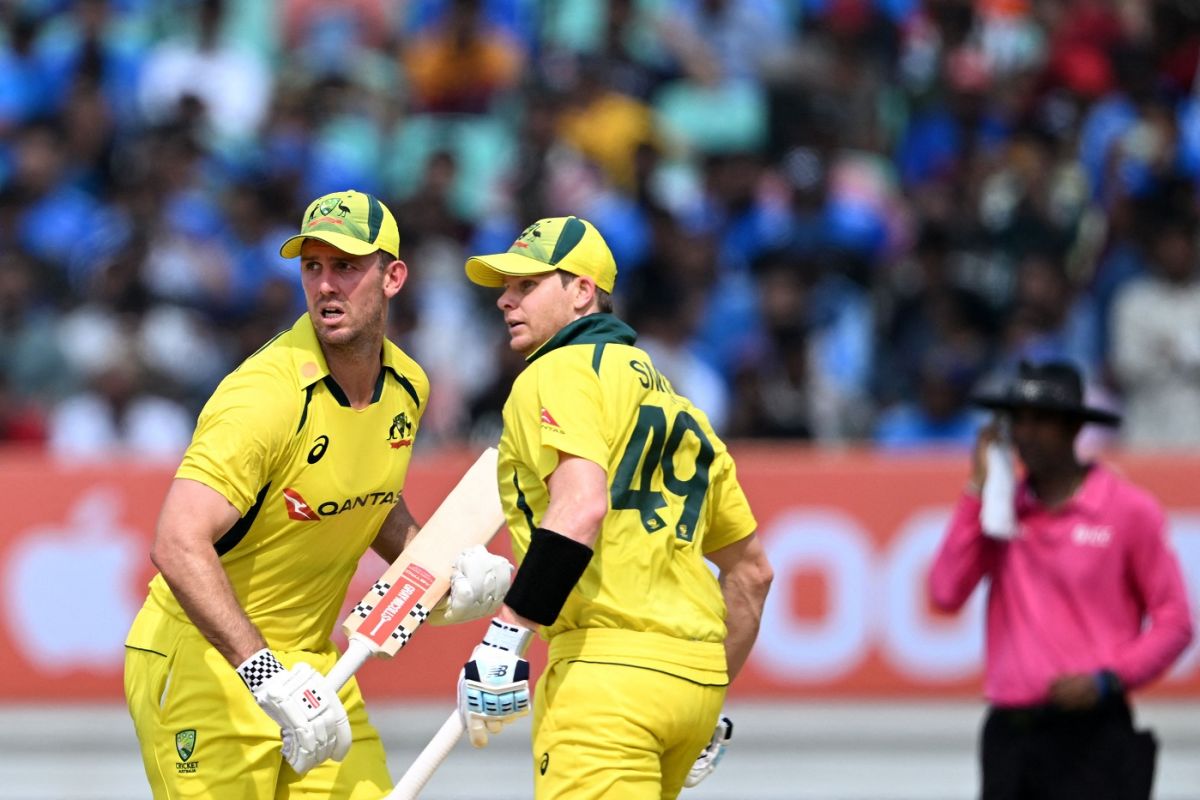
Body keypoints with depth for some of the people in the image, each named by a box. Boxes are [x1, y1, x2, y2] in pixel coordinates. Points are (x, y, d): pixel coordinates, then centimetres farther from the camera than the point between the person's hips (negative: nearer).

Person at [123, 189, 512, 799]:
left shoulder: (406, 388, 2)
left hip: (309, 662, 7)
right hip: (203, 665, -7)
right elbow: (178, 546, -34)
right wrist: (267, 676, -40)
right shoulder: (265, 395, -24)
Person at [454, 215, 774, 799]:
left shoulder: (561, 371, -1)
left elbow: (582, 508, -20)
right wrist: (712, 704, 32)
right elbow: (752, 570, 27)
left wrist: (502, 642, -23)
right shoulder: (676, 403, 25)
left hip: (610, 668, -9)